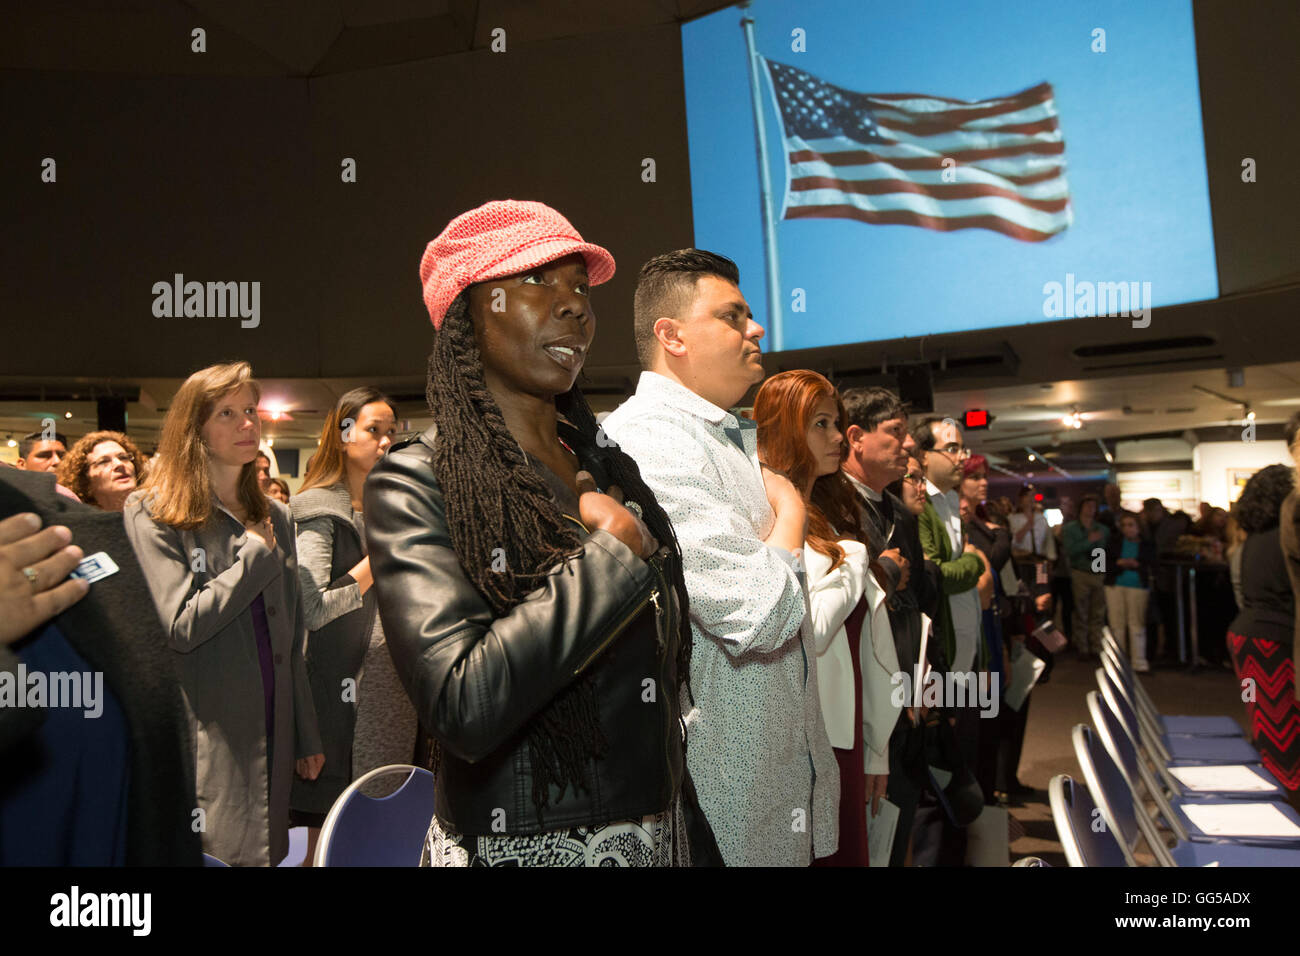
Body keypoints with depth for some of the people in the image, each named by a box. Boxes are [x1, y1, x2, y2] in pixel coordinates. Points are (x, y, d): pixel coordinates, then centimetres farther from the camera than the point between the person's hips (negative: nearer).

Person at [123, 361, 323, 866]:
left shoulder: (275, 517, 11)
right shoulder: (153, 514, -5)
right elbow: (181, 627, -17)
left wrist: (306, 737, 13)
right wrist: (256, 553, -11)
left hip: (269, 729, 5)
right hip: (203, 741, -5)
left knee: (262, 851, 13)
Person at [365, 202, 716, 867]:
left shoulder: (612, 467, 3)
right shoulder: (414, 488, -14)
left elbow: (667, 682, 9)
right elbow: (465, 707, -29)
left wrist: (698, 845, 10)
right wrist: (616, 547, -21)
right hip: (513, 845, -5)